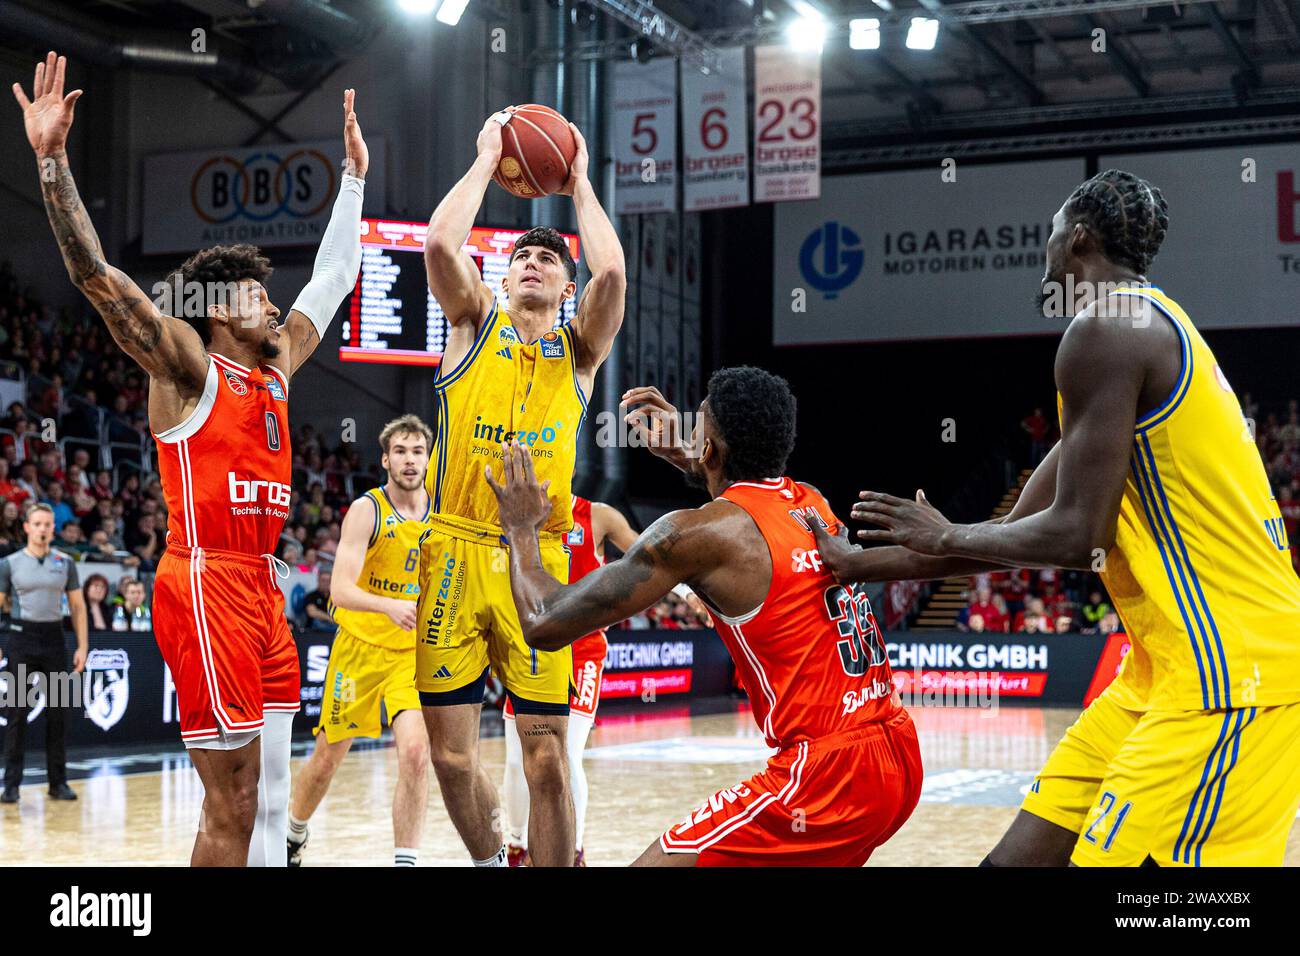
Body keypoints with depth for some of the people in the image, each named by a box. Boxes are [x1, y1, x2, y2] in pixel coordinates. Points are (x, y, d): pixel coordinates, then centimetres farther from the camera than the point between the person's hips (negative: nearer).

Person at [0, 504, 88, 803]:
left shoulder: (65, 564, 7)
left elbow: (78, 606, 9)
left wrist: (83, 646, 1)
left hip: (54, 638, 2)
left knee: (57, 713, 5)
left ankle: (58, 782, 13)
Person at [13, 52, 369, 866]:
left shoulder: (277, 368, 17)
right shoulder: (184, 363, -3)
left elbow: (334, 278, 28)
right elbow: (96, 274, -14)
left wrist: (355, 175, 31)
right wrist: (53, 159, -23)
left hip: (263, 589, 8)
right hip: (205, 587, -8)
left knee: (268, 796, 9)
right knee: (231, 808, -8)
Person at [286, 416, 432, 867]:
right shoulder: (367, 510, -14)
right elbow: (340, 589, -24)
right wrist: (389, 606, -41)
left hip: (413, 651, 2)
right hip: (360, 646, -2)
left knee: (415, 753, -19)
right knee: (327, 757, 13)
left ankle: (405, 860, -11)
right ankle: (294, 834, 41)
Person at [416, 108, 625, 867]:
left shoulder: (580, 350, 10)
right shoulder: (475, 325, 11)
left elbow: (612, 272, -9)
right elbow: (441, 243, -8)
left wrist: (579, 182, 4)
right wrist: (488, 159, 3)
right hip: (455, 554, 0)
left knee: (548, 758, -4)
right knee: (452, 754, 4)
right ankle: (490, 860, 30)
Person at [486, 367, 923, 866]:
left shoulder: (695, 533, -11)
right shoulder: (813, 503, 10)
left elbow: (544, 625, -7)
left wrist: (522, 529, 11)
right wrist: (682, 455, 36)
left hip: (825, 772, -9)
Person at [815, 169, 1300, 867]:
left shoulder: (1106, 328, -13)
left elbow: (1074, 538, -18)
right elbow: (1022, 527, 20)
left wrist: (946, 537, 0)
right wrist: (854, 564, 22)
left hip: (1230, 670, -10)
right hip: (1170, 669, 10)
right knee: (1023, 855, 7)